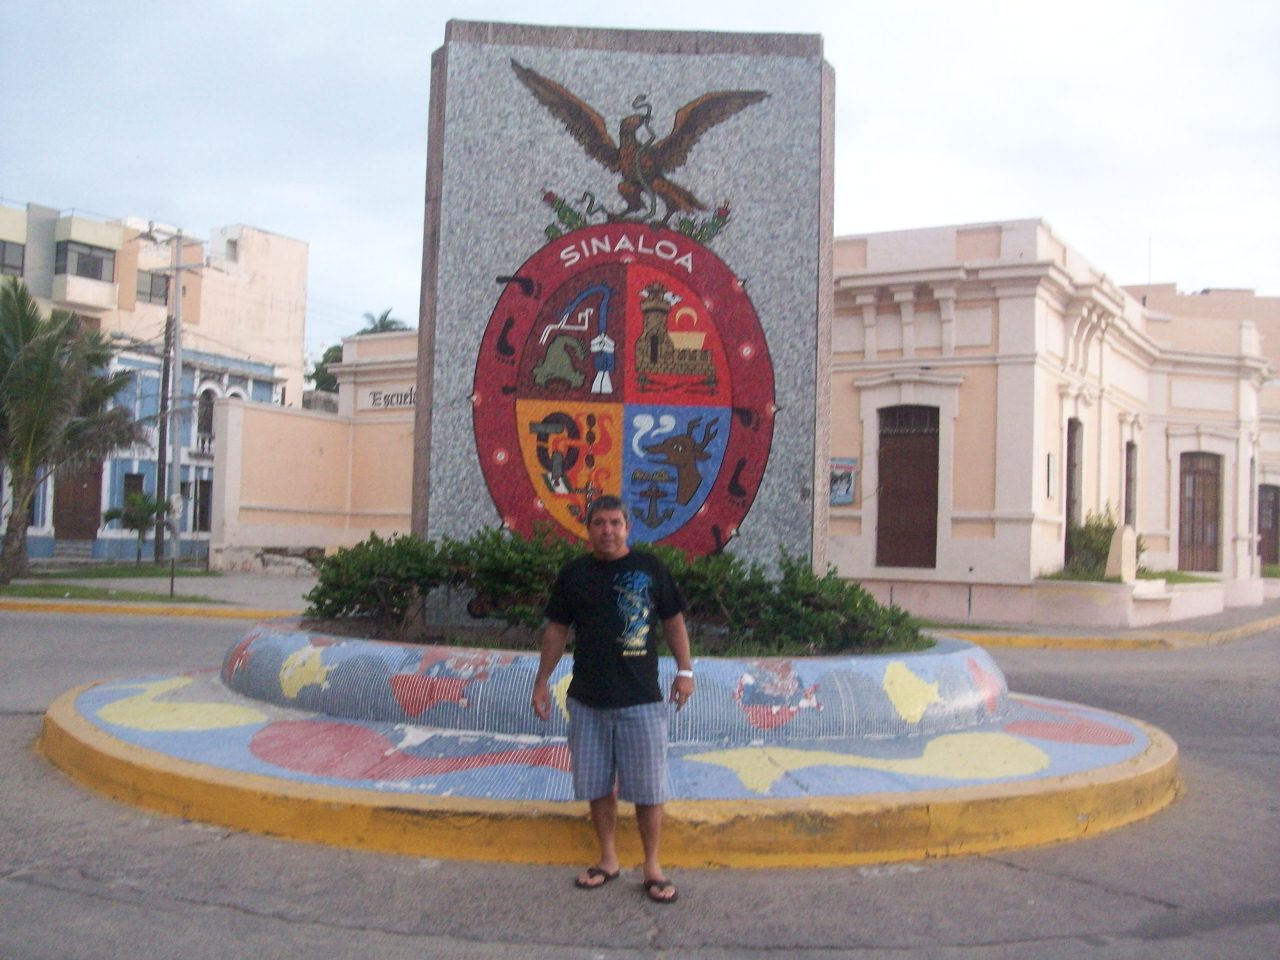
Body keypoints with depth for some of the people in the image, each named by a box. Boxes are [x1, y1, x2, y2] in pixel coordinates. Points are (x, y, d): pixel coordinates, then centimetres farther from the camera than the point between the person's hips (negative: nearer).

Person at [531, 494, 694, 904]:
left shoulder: (651, 568, 0)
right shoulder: (573, 573, 4)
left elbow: (673, 621, 6)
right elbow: (557, 629, 11)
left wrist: (684, 671, 0)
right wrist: (542, 680, 9)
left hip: (641, 700, -2)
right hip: (587, 700, 2)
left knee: (648, 788, 1)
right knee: (597, 785, 11)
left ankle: (652, 866, 15)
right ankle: (608, 859, 26)